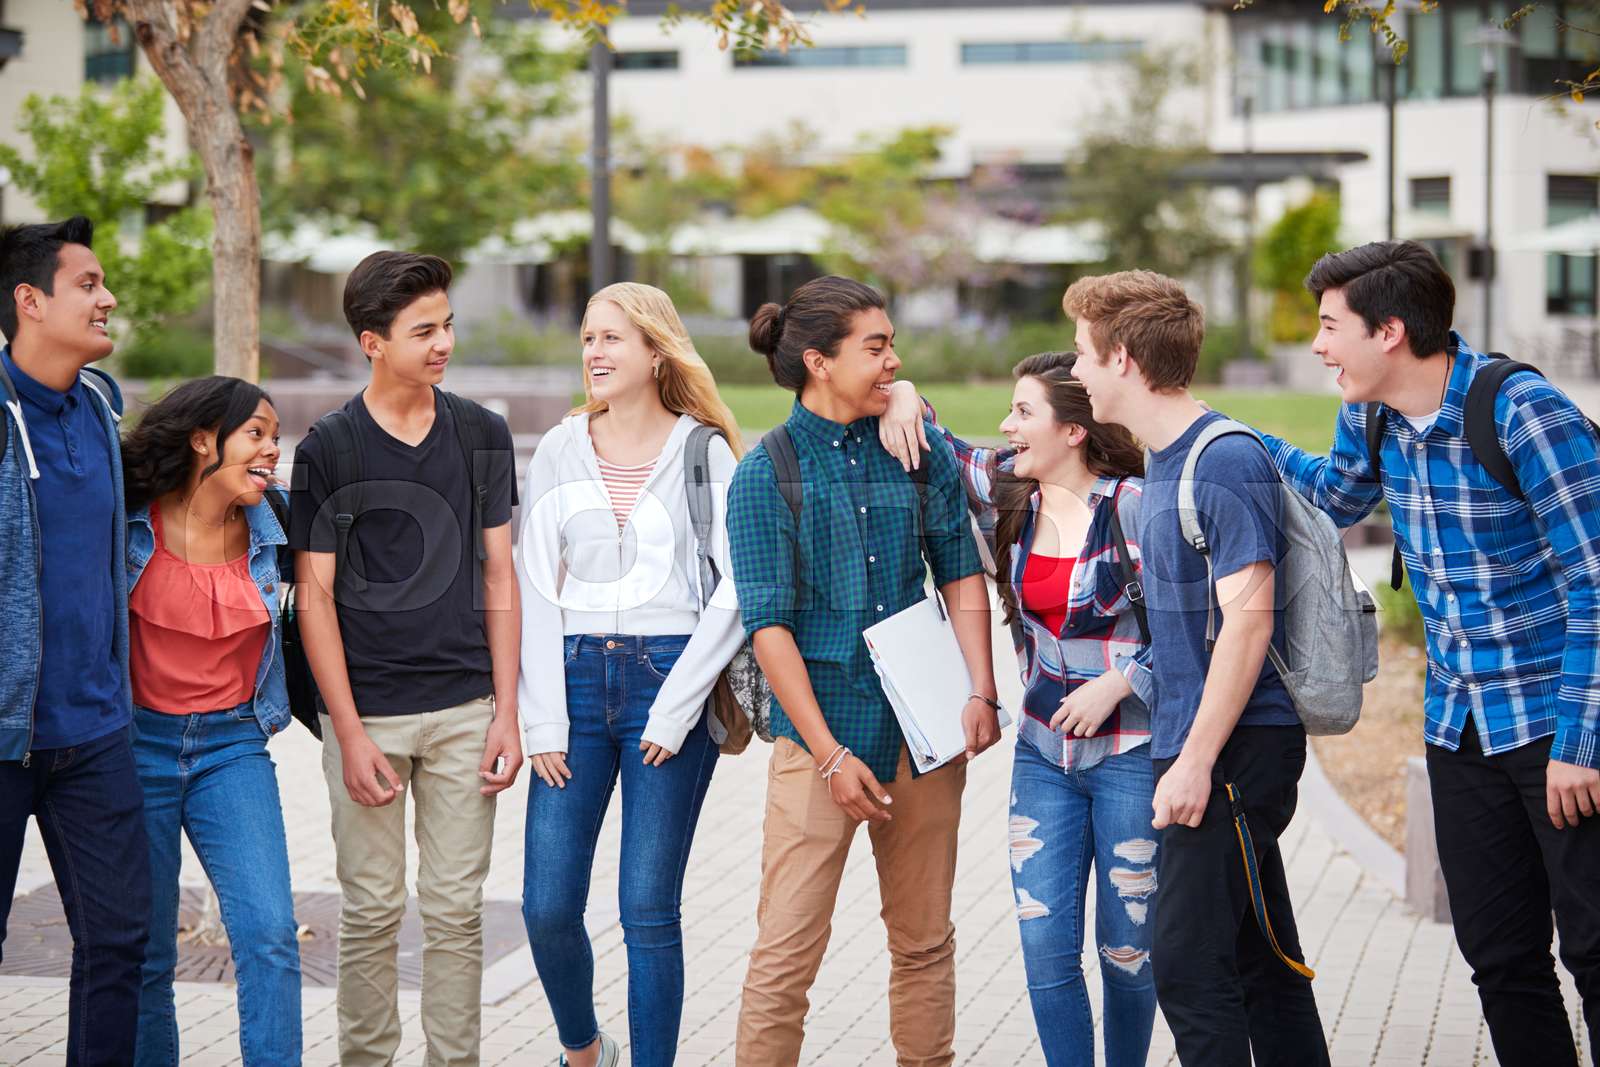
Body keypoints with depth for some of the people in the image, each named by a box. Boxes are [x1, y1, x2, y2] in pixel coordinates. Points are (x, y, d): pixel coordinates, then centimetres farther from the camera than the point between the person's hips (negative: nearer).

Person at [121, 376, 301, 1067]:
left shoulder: (265, 531, 2)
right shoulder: (131, 524, -9)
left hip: (234, 747, 2)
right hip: (138, 743, -2)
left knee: (270, 933, -12)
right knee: (145, 951, 4)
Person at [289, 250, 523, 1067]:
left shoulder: (482, 434, 5)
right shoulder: (329, 448, -3)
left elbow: (498, 576, 8)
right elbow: (314, 593, -3)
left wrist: (506, 710, 2)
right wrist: (350, 734, -8)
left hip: (463, 709, 2)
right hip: (368, 713, -2)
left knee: (456, 908, 5)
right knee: (371, 910, 4)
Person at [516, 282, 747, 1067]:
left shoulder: (706, 454, 0)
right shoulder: (560, 452, 8)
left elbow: (732, 594, -3)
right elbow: (534, 588, 6)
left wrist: (676, 708, -9)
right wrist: (542, 720, -2)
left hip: (671, 678, -3)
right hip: (577, 676, 3)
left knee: (649, 910, -3)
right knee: (547, 906, 1)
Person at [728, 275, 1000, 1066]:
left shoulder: (921, 452, 6)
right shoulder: (766, 473, -6)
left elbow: (962, 574, 10)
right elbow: (768, 625, -9)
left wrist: (981, 693, -3)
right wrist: (830, 754, -13)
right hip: (818, 732, -4)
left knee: (924, 939, 12)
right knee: (787, 950, -5)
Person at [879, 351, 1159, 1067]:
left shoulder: (1131, 504, -13)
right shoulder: (1007, 493, 3)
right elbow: (925, 443, 15)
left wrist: (1114, 684, -17)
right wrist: (903, 396, -5)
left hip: (1132, 755, -5)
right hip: (1043, 751, 5)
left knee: (1128, 948, 6)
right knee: (1046, 947, 0)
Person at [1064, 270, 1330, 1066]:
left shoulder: (1228, 462, -15)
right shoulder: (1161, 465, 15)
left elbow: (1247, 617, -20)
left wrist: (1196, 759, -21)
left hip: (1237, 746, -10)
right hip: (1197, 748, 10)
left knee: (1189, 962, -9)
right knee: (1261, 960, 13)